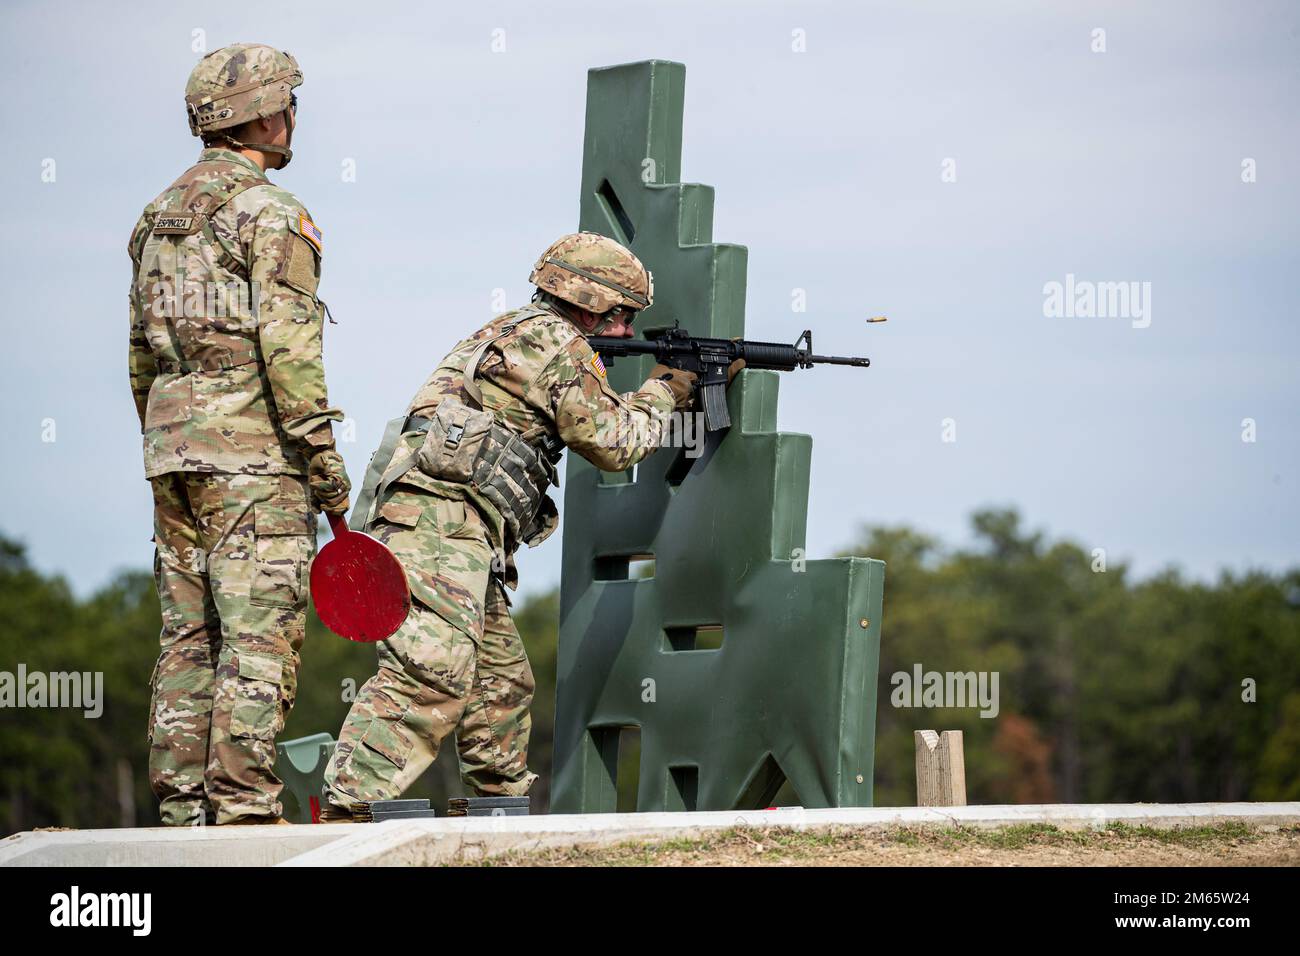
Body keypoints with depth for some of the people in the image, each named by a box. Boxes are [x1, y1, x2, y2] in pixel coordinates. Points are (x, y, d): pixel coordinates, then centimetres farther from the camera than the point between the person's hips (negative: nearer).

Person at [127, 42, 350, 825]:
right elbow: (287, 342, -16)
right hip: (253, 450, -8)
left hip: (173, 445, 8)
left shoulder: (160, 214, 16)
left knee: (190, 635, 9)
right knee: (260, 638, -8)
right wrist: (323, 455, -14)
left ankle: (183, 809, 9)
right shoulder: (270, 212, -9)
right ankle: (244, 808, -12)